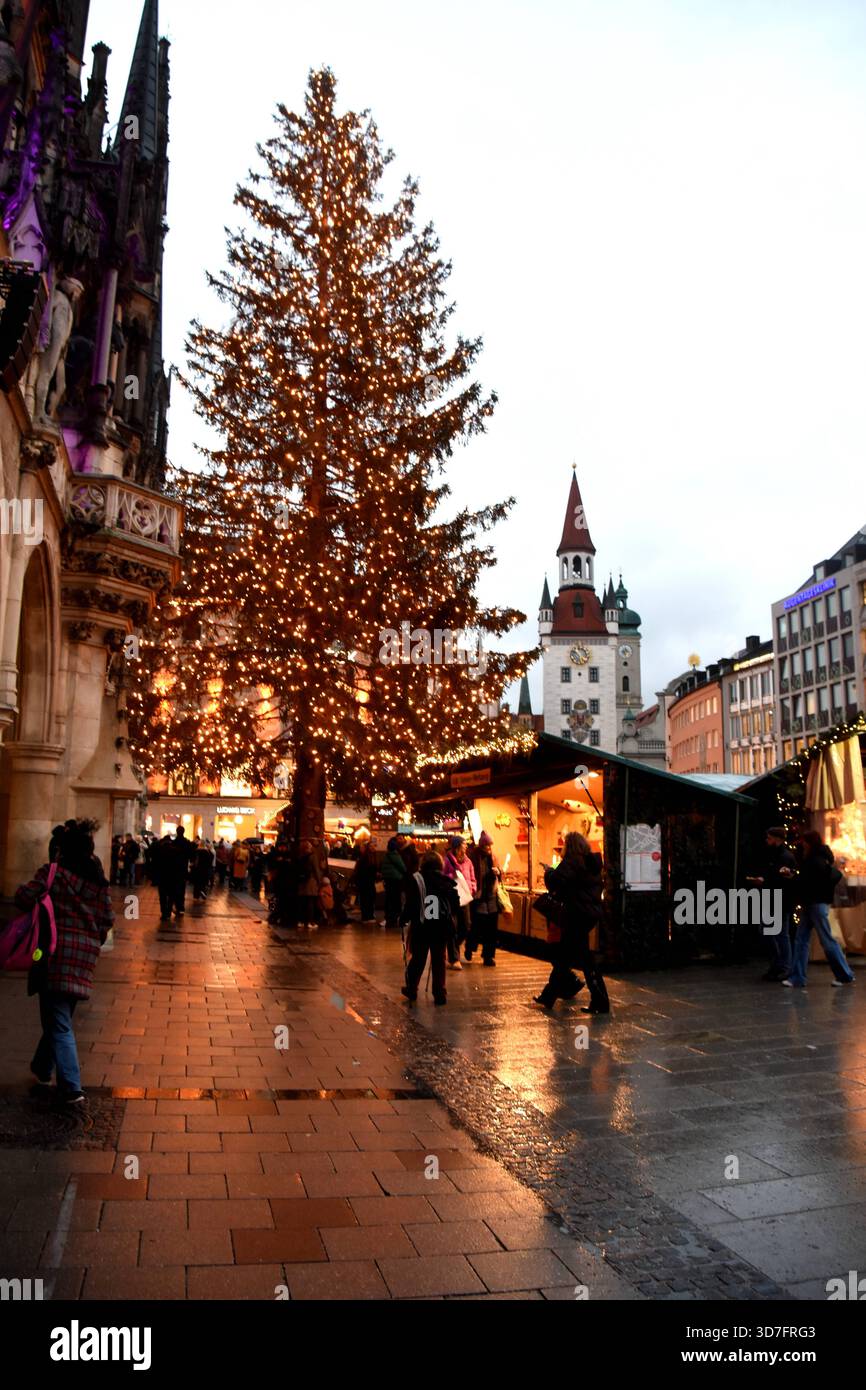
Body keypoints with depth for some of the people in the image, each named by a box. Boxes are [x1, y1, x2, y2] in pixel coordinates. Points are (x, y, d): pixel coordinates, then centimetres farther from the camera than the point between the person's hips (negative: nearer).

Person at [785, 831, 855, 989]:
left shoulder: (818, 861, -16)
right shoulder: (808, 859, 11)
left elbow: (835, 875, -24)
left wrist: (822, 893, -15)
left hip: (818, 904, -9)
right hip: (808, 904, 9)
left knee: (827, 940, 0)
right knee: (801, 940, 5)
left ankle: (846, 976, 14)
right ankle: (797, 979, 5)